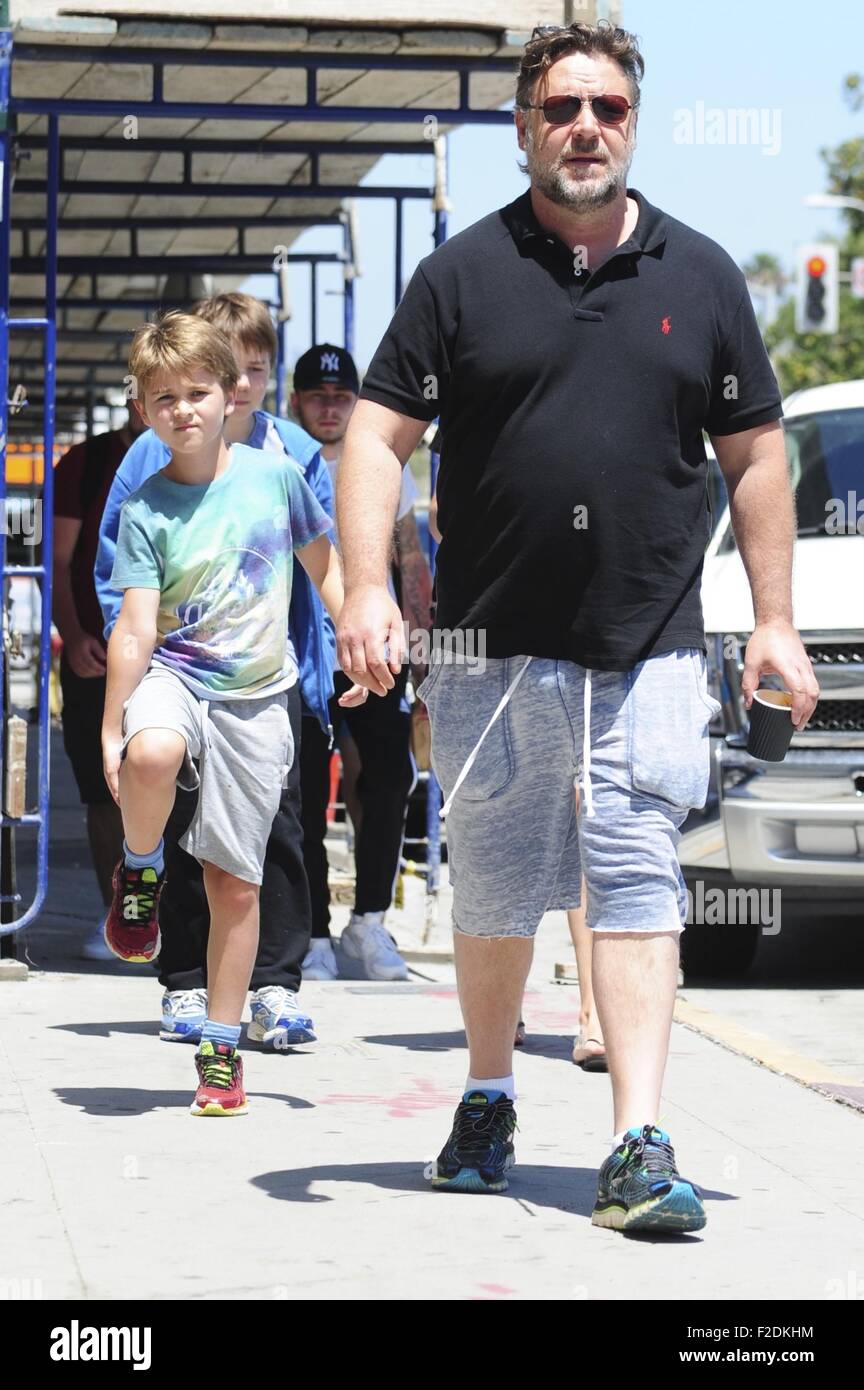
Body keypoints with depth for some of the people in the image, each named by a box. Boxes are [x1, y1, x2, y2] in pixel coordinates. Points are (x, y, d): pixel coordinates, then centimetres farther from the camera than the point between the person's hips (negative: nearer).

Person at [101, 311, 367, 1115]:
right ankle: (140, 871, -7)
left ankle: (222, 1050, 16)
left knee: (235, 881, 3)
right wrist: (111, 729, -14)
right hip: (174, 676, -1)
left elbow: (324, 568, 14)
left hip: (256, 697, 1)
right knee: (152, 754, -39)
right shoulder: (145, 510, -5)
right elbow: (136, 630, -9)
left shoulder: (275, 476, 0)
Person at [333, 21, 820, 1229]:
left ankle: (639, 1146, -9)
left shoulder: (700, 276, 8)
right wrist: (368, 588, -11)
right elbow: (379, 437, 2)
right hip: (492, 648, 0)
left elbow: (755, 454, 12)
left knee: (639, 885, -7)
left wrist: (773, 618, 6)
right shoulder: (462, 275, 4)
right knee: (493, 889, 10)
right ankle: (488, 1099, 30)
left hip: (650, 651, 0)